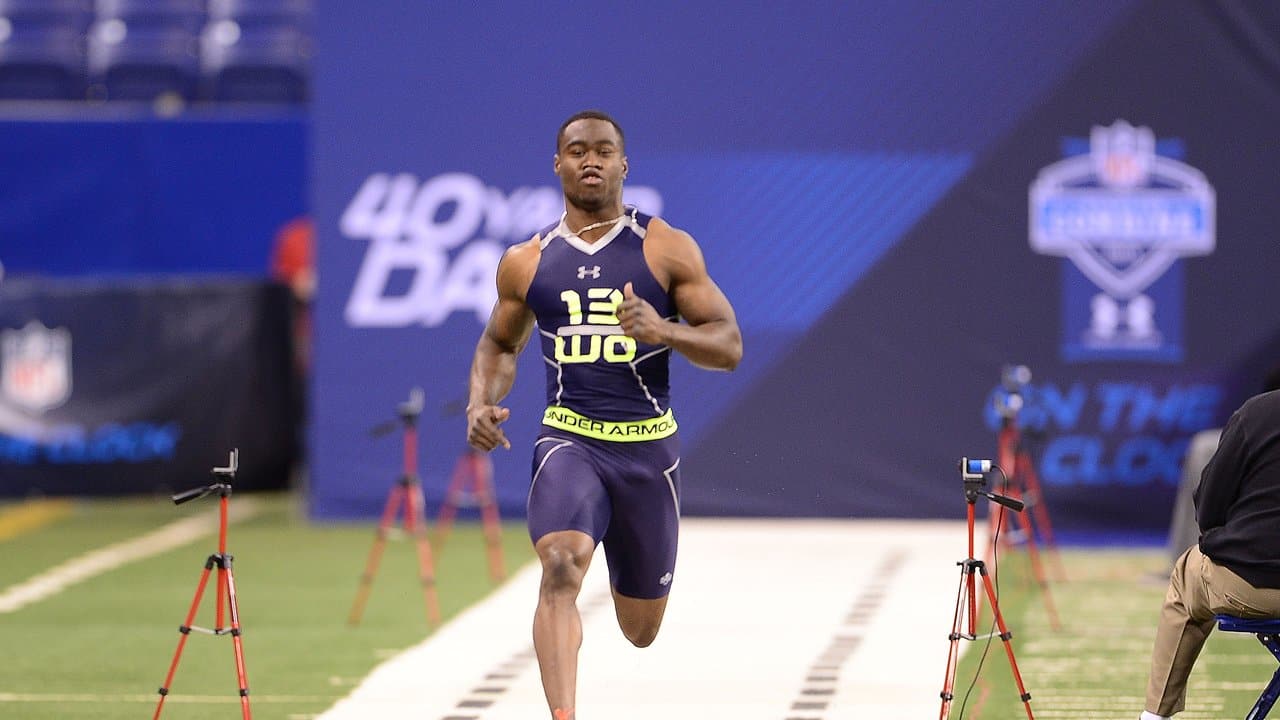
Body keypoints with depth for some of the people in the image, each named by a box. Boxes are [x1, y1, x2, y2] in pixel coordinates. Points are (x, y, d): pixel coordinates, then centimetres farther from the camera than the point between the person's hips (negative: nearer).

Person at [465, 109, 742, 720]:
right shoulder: (526, 263, 6)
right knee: (561, 566, -31)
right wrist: (481, 402, 2)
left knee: (640, 631, 13)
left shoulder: (667, 250, 0)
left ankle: (629, 580, 52)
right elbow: (500, 343, 22)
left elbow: (729, 346, -1)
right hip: (568, 440, 0)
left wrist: (664, 331, -20)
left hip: (648, 446, 0)